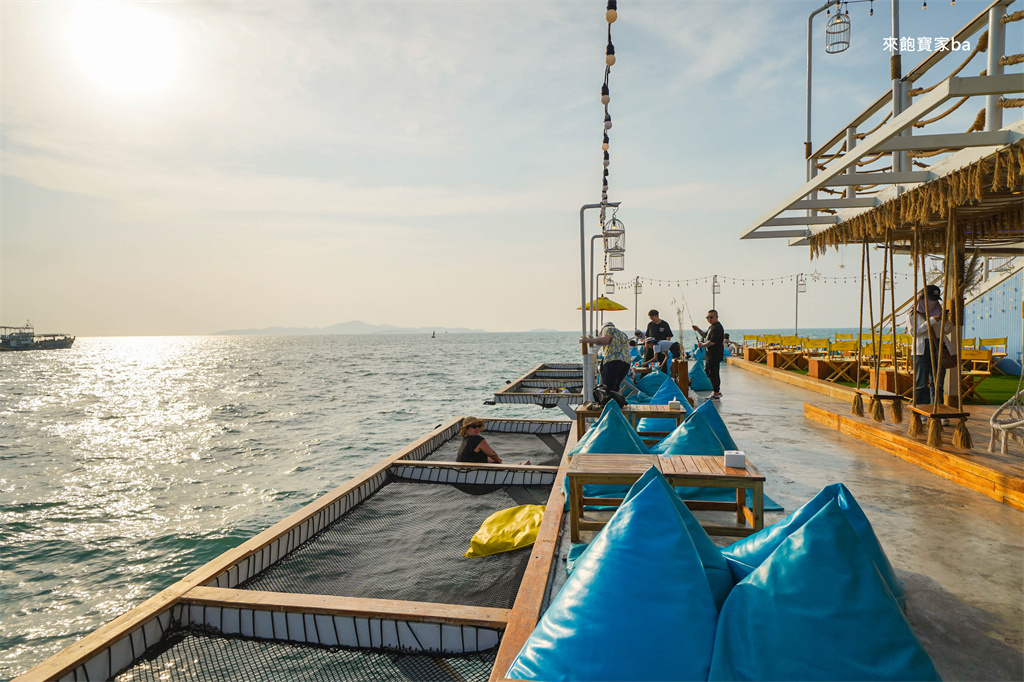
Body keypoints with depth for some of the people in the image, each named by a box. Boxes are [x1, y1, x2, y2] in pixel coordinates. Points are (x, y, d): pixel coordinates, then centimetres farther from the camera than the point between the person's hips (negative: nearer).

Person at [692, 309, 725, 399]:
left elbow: (712, 341, -24)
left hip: (714, 356, -11)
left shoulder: (717, 328, -18)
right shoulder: (711, 326, 16)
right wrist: (698, 330, 13)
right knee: (708, 371, 18)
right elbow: (705, 336, 28)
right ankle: (717, 391, 28)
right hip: (710, 355, 11)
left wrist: (702, 345, -11)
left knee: (713, 374, -6)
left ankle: (716, 395, 0)